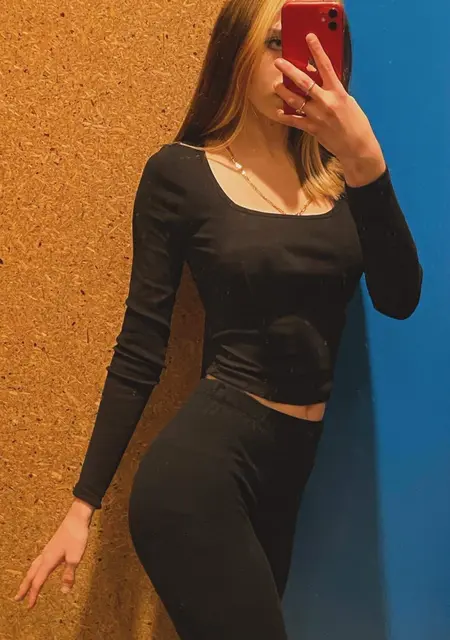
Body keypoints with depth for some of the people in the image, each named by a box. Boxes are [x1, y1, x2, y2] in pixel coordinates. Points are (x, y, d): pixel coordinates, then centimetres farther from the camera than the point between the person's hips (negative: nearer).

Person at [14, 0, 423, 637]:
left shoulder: (335, 169, 6)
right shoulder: (180, 172, -5)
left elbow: (399, 299, -7)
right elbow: (141, 348, -3)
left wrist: (367, 160, -21)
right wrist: (83, 505, -2)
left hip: (290, 466, 5)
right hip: (202, 464, -5)